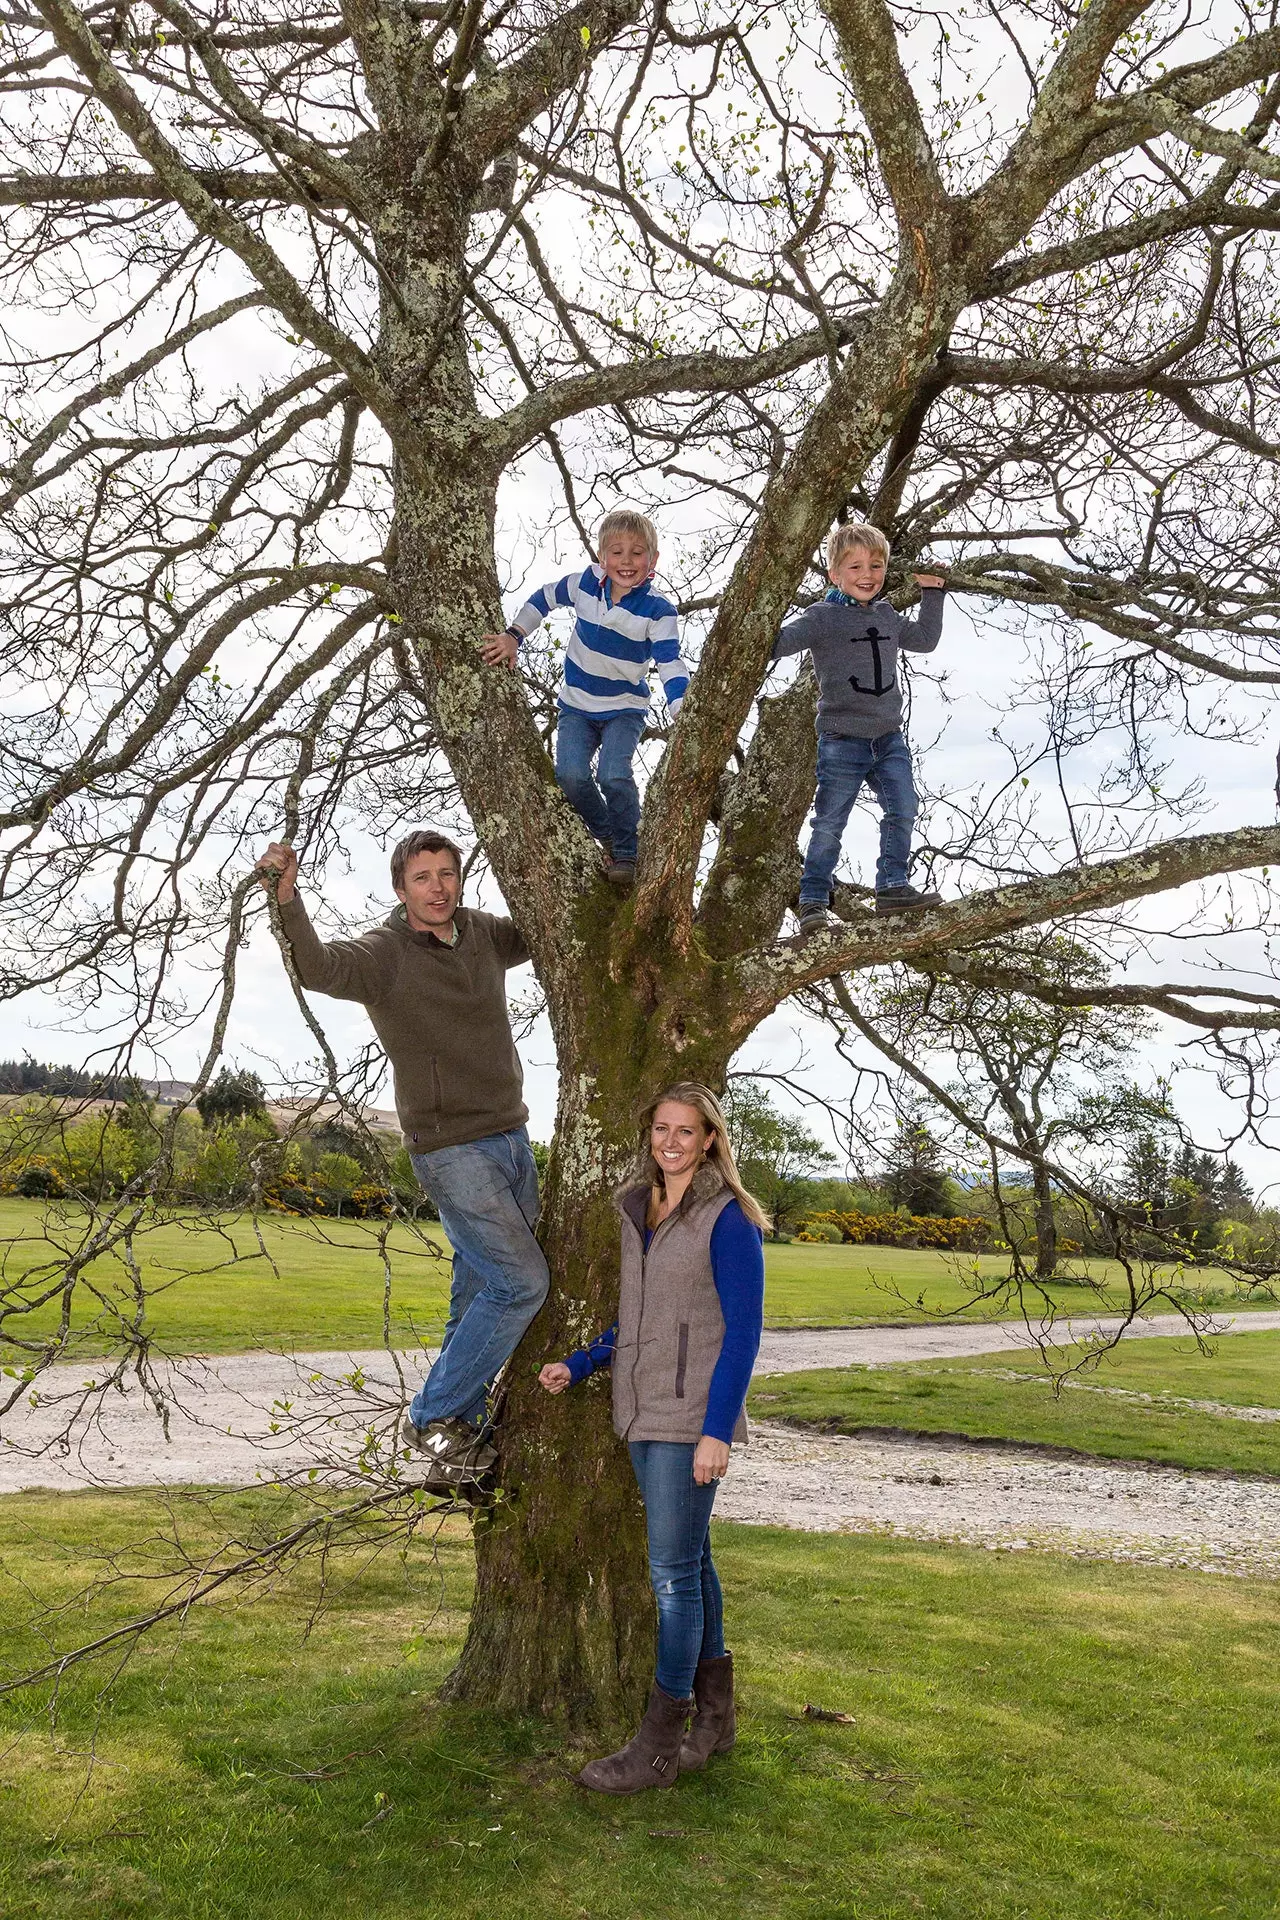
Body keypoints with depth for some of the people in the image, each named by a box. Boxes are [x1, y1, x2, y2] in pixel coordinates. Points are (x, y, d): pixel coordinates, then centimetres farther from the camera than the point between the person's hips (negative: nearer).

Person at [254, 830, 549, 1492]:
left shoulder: (485, 934, 6)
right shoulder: (384, 952, -12)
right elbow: (320, 968, -33)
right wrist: (287, 900, -49)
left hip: (511, 1139, 7)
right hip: (452, 1150, -6)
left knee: (479, 1297, 10)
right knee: (520, 1282, -14)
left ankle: (456, 1437, 22)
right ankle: (434, 1417, 1)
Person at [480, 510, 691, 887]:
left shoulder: (658, 611, -16)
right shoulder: (586, 583, -8)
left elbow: (671, 665, -22)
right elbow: (544, 598, 10)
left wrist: (684, 715, -37)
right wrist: (513, 636, 2)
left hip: (625, 709, -3)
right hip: (576, 705, 3)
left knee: (613, 776, -26)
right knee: (570, 776, -19)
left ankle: (628, 853, -2)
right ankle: (606, 836, 9)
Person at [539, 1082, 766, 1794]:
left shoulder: (728, 1218, -11)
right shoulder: (637, 1209, 10)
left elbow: (743, 1329, -13)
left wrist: (716, 1429, -17)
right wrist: (580, 1365, 6)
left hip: (694, 1418, -7)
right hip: (644, 1412, 7)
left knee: (673, 1571, -4)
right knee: (691, 1560, 16)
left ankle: (658, 1747, 7)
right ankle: (714, 1716, 29)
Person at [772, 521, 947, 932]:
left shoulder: (886, 616, 13)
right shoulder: (823, 617, -8)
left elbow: (924, 640, 28)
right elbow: (781, 642, -18)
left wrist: (932, 594, 24)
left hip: (889, 736, 6)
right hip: (842, 739, -6)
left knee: (903, 810, 1)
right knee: (829, 823, -2)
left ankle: (892, 888, 12)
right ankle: (813, 901, 5)